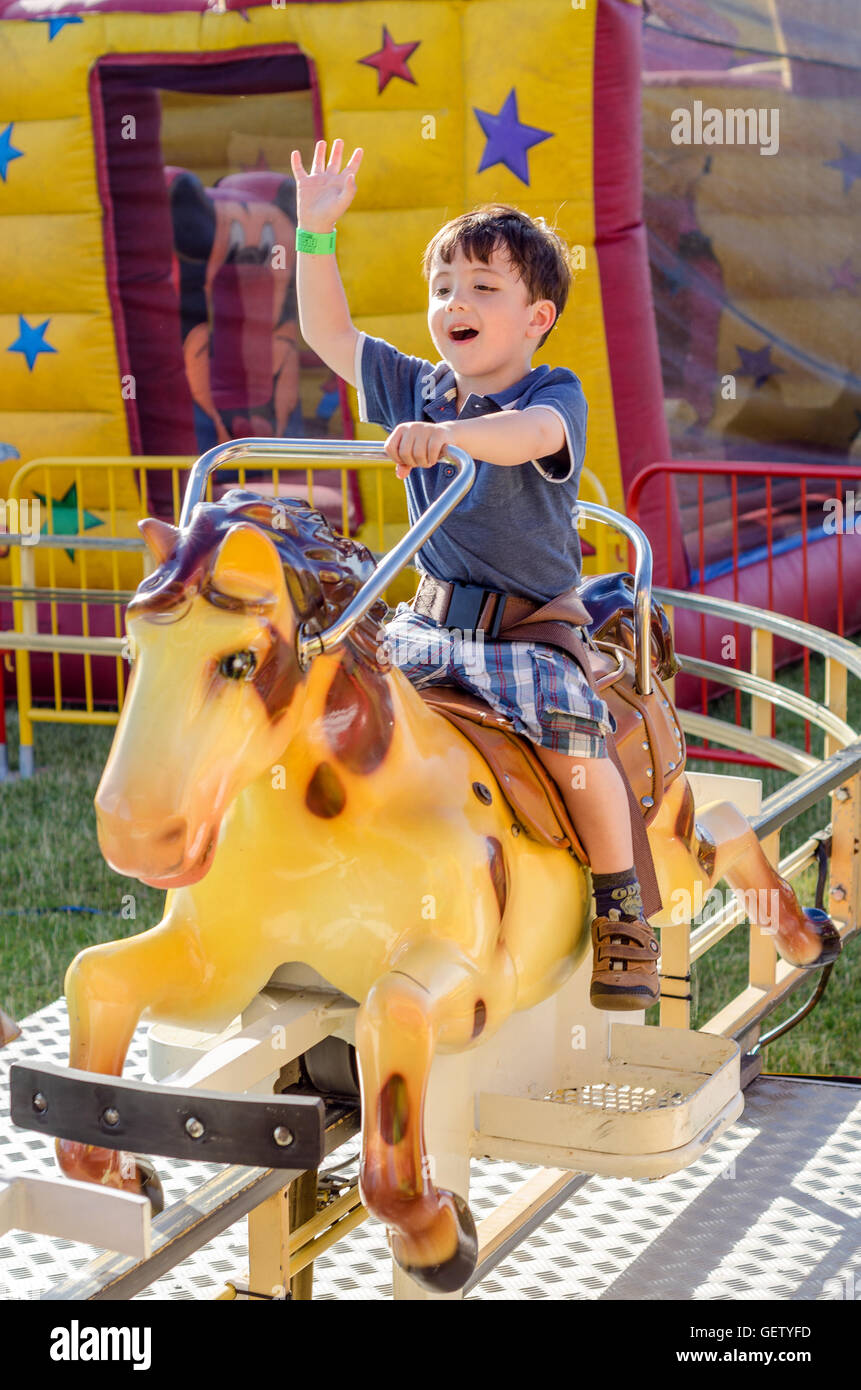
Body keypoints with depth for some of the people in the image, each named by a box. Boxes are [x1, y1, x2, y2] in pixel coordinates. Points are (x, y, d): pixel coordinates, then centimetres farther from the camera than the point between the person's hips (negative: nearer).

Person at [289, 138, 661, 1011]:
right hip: (428, 620, 6)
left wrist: (450, 433, -51)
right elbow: (327, 332, 16)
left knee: (574, 747, -25)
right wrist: (315, 232, 6)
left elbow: (531, 434, -33)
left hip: (530, 630, -5)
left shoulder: (554, 396, -8)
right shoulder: (415, 389, 9)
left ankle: (621, 909, -4)